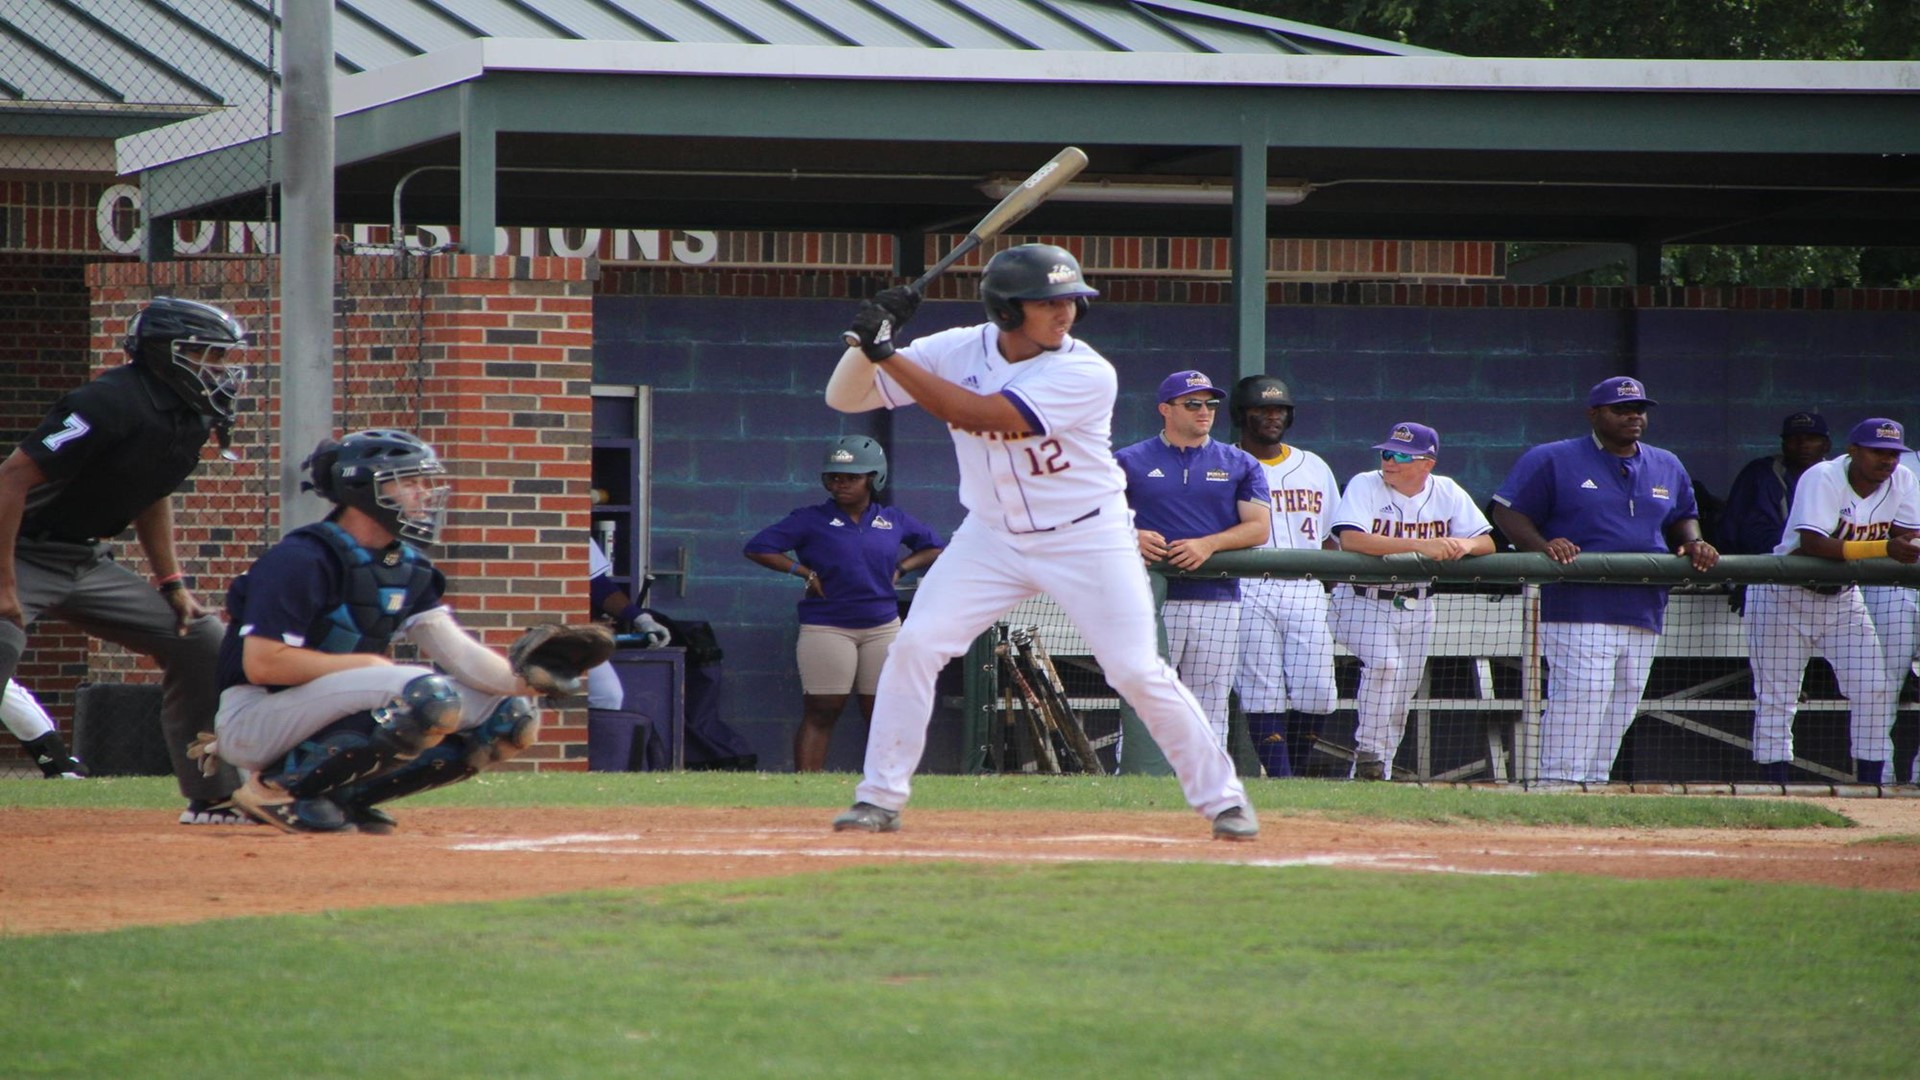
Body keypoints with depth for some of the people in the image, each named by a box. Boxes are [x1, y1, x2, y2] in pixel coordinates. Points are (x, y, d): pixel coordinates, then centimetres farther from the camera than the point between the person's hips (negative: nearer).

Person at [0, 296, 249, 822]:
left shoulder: (191, 418, 3)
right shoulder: (113, 404, -25)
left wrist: (171, 583, 13)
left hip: (90, 562, 9)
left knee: (201, 641, 8)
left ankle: (214, 798, 16)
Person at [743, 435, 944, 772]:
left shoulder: (893, 520, 10)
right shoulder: (812, 520, -1)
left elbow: (934, 547, 23)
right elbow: (758, 547, -4)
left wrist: (900, 568, 6)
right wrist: (804, 571, -9)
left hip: (883, 627, 4)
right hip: (826, 629, -4)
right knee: (820, 712, -6)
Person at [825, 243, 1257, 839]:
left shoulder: (1087, 374, -23)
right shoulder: (960, 350, -9)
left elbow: (976, 414, -32)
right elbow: (845, 396, -7)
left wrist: (888, 354, -32)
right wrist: (872, 336, -27)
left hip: (1088, 540, -3)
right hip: (992, 538, 3)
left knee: (1138, 671, -8)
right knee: (915, 645, -10)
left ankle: (1221, 796, 7)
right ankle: (879, 799, 1)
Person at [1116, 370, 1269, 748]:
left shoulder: (1240, 464, 13)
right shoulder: (1130, 462, 10)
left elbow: (1259, 527, 5)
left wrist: (1209, 544, -12)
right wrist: (1132, 536, -15)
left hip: (1217, 602, 2)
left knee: (1209, 714, 2)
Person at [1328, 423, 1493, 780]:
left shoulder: (1448, 493, 0)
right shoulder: (1365, 486, -13)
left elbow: (1488, 542, -1)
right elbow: (1350, 539, -29)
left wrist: (1465, 544, -28)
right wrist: (1420, 545, -36)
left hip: (1417, 607, 5)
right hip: (1363, 601, -5)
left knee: (1401, 697, 6)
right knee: (1384, 662, -28)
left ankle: (1380, 772, 18)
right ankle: (1368, 751, -17)